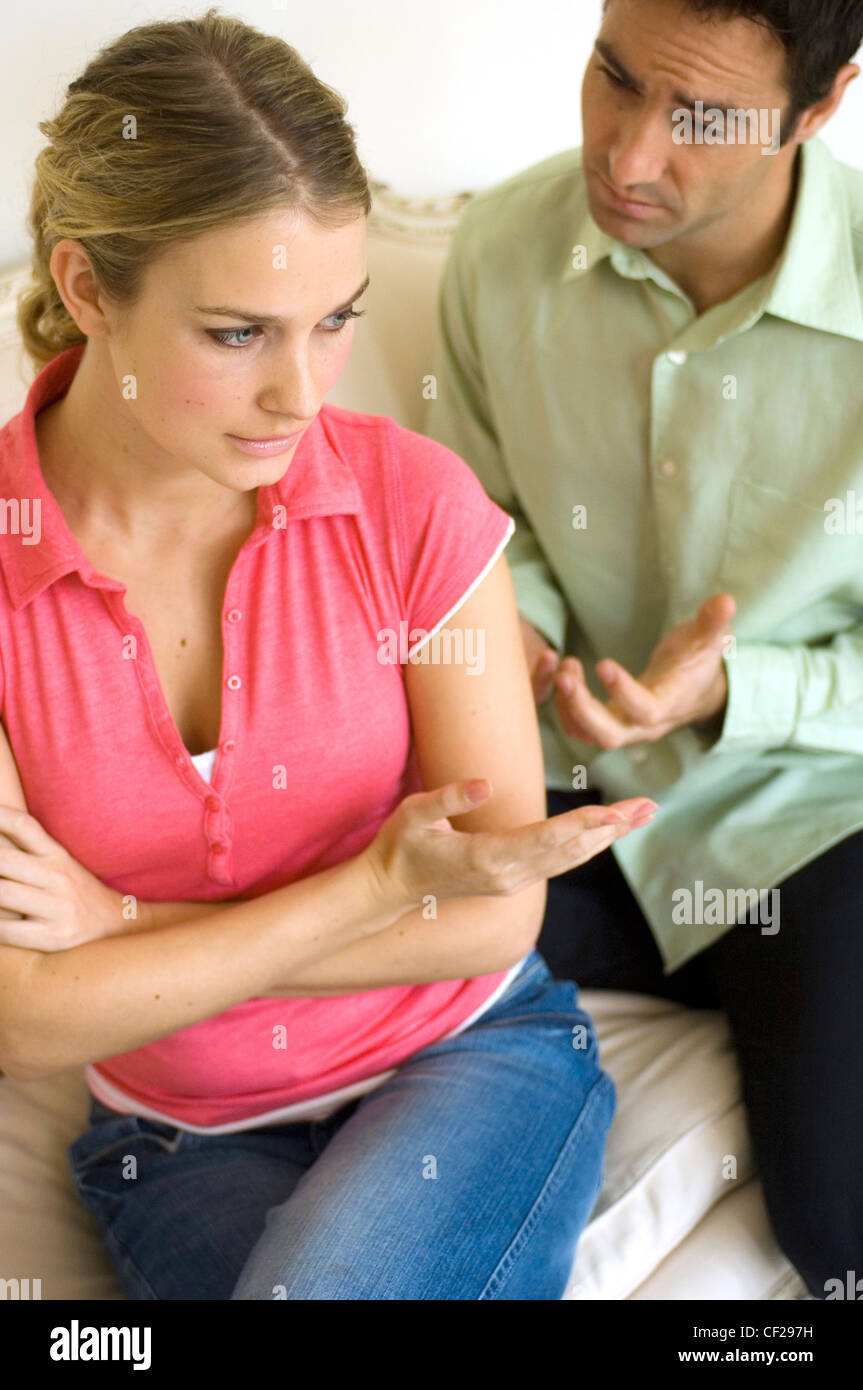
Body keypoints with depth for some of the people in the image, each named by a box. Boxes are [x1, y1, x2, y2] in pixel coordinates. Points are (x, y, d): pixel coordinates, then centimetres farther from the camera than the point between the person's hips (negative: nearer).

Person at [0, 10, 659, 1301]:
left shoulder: (413, 500, -14)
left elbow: (497, 914, -11)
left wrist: (128, 927, -16)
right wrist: (380, 884, -23)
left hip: (471, 1056, 0)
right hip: (188, 1139, 1)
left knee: (324, 1281, -28)